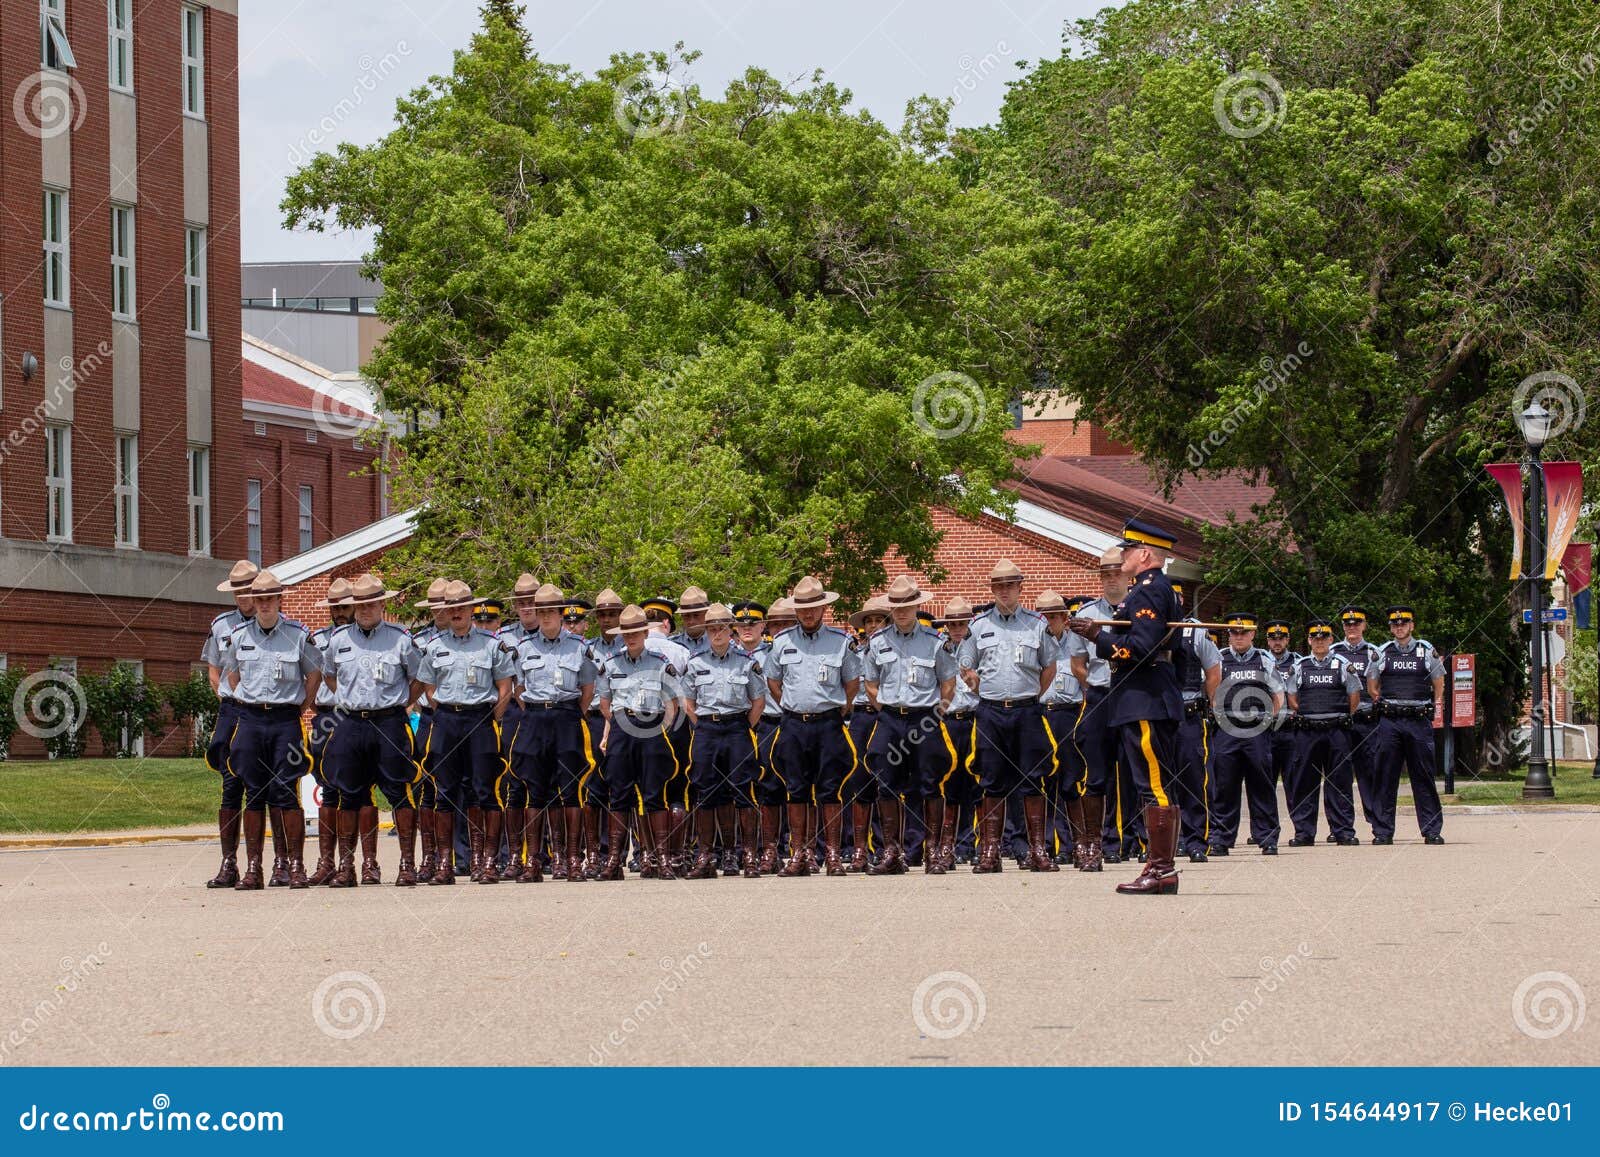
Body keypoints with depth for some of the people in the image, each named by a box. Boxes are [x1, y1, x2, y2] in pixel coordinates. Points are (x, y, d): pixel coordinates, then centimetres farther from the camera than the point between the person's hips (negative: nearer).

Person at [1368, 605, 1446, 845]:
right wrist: (1380, 701, 12)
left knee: (1424, 777, 0)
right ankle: (1383, 831, 4)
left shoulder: (1427, 651, 7)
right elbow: (1371, 682, 21)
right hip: (1389, 721, 1)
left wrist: (1437, 704, 9)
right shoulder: (1383, 653, 9)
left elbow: (1438, 681, 17)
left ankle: (1432, 830, 4)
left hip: (1419, 720, -1)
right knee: (1385, 777, 0)